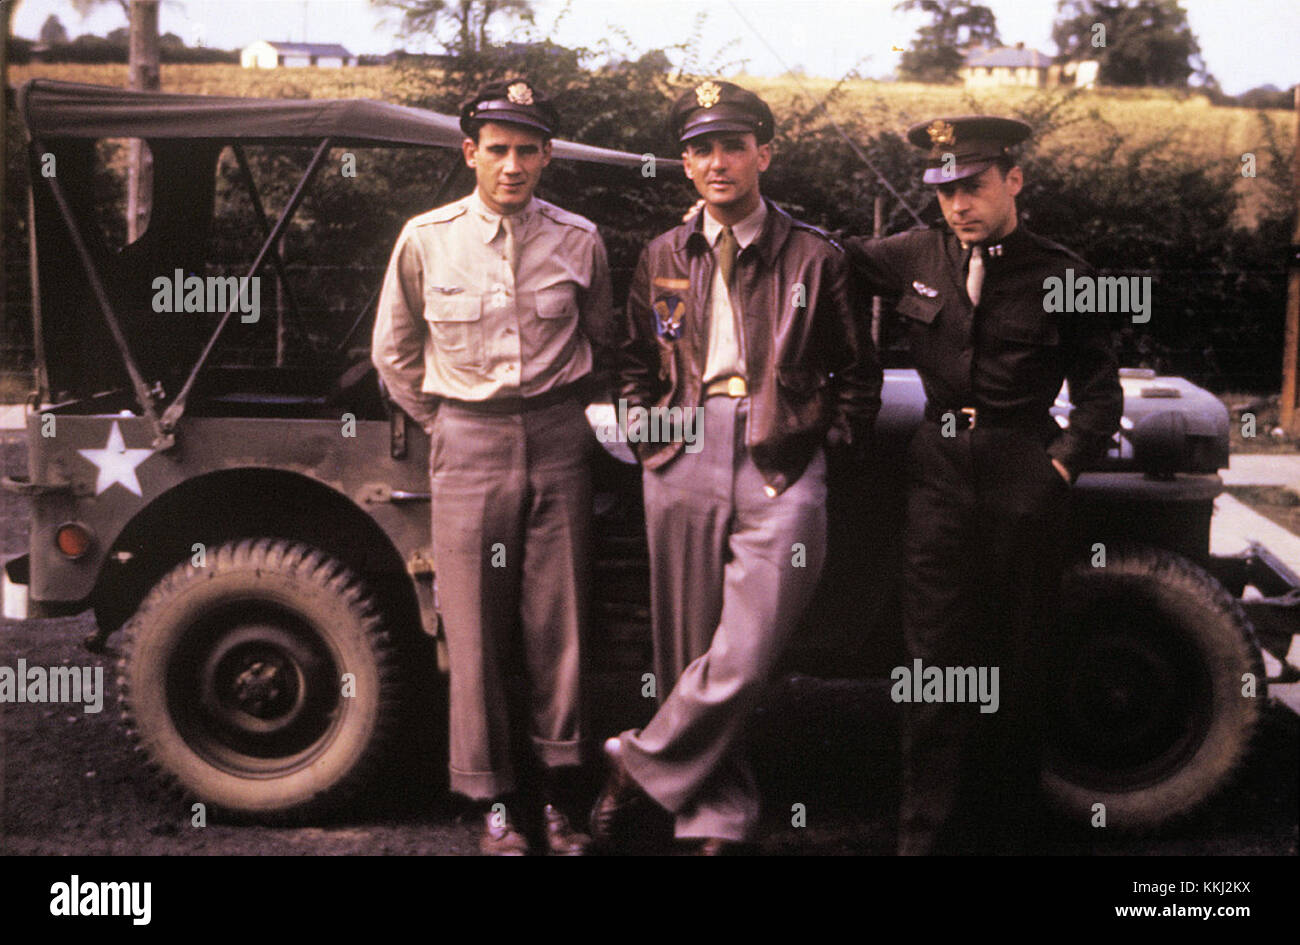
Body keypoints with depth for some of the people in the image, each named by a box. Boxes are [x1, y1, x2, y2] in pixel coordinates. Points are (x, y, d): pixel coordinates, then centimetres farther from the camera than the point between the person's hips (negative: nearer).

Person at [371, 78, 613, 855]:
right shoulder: (426, 240, 0)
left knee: (559, 622, 4)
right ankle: (495, 801, 15)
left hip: (558, 441, 1)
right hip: (468, 446, 0)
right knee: (476, 630, 2)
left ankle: (561, 792, 17)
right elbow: (394, 351, 11)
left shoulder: (578, 241, 2)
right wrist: (445, 427, 10)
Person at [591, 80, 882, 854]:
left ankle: (640, 768, 9)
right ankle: (718, 819, 21)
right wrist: (652, 439, 11)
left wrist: (828, 446, 0)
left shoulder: (814, 257, 2)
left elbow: (858, 373, 7)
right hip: (683, 469, 3)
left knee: (743, 660, -12)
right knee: (690, 655, 7)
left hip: (781, 475, -3)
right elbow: (635, 363, 22)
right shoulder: (662, 258, 12)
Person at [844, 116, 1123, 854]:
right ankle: (929, 830, 13)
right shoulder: (917, 256, 5)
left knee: (1017, 661, 7)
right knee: (935, 661, 3)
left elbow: (1100, 388, 4)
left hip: (1026, 479, -2)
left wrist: (1065, 460, -7)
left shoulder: (1061, 274, -2)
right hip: (941, 469, 2)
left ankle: (1011, 829, 22)